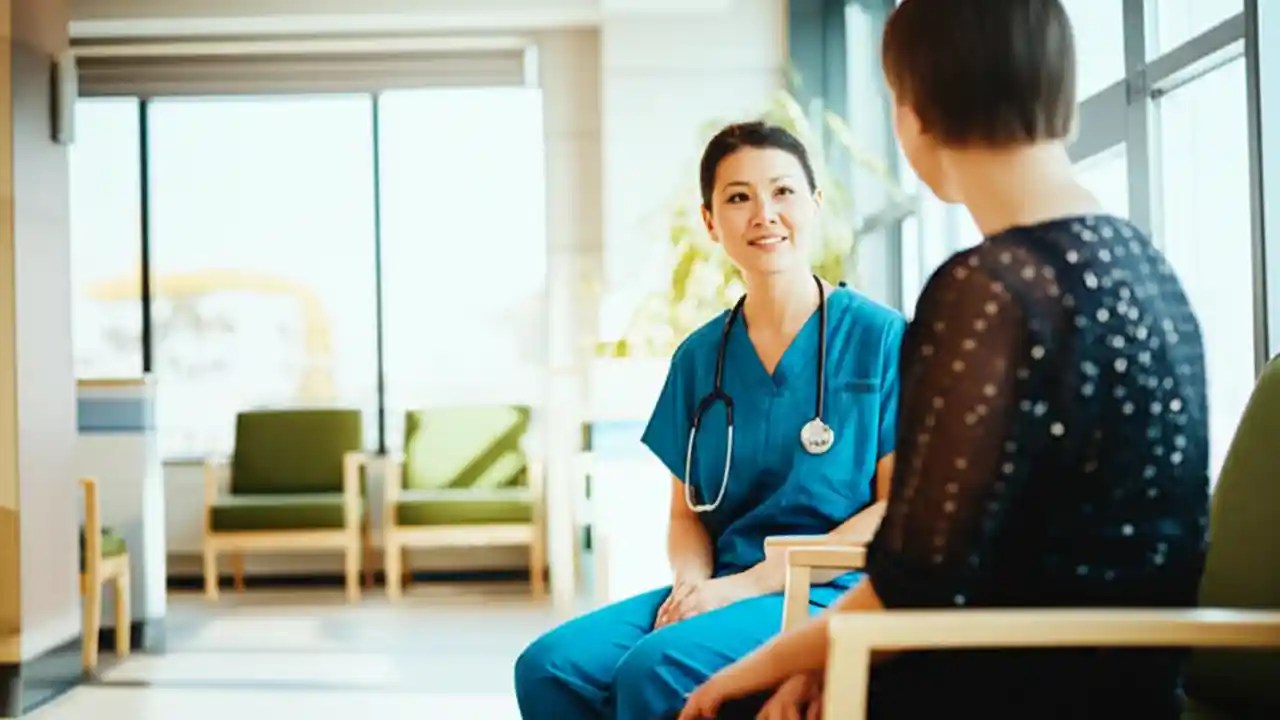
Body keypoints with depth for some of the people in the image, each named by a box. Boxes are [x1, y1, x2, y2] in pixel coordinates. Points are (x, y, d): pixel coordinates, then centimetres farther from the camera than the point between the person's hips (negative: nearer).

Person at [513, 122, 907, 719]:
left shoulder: (880, 337, -2)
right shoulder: (699, 356, 13)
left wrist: (751, 583, -13)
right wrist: (691, 581, -7)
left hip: (832, 596, -5)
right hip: (721, 590, 5)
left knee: (657, 669, -31)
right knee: (549, 665, -20)